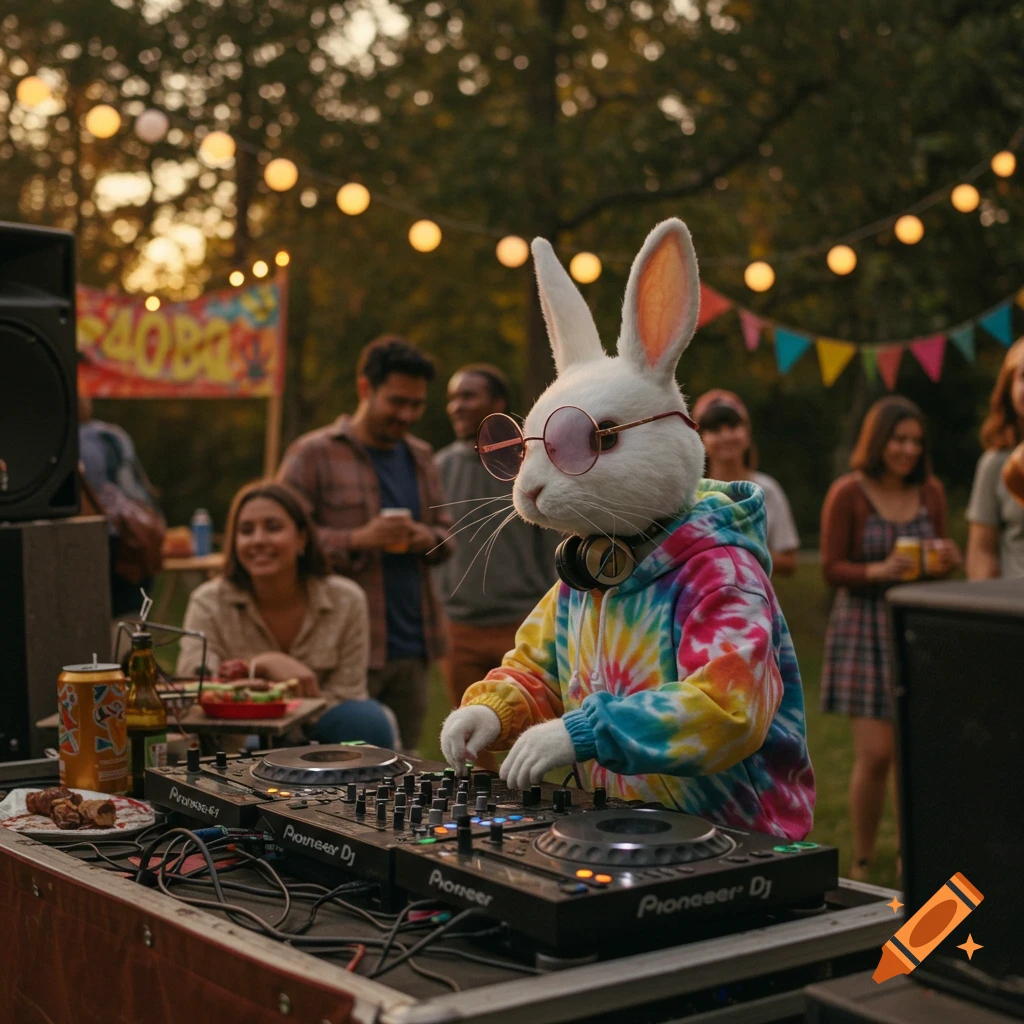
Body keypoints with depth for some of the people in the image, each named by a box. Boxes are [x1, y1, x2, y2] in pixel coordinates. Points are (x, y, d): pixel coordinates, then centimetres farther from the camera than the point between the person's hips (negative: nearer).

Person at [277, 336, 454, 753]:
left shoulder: (420, 457, 17)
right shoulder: (313, 454, -3)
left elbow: (446, 529, 24)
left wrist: (427, 539, -1)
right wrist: (358, 539, -18)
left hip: (412, 646, 6)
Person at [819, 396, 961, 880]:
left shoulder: (930, 492, 7)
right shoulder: (847, 493, -6)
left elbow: (937, 561, 15)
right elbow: (831, 568, -6)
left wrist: (947, 562, -8)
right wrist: (878, 571, -23)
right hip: (864, 630, -4)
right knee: (874, 754, -7)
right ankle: (862, 864, 11)